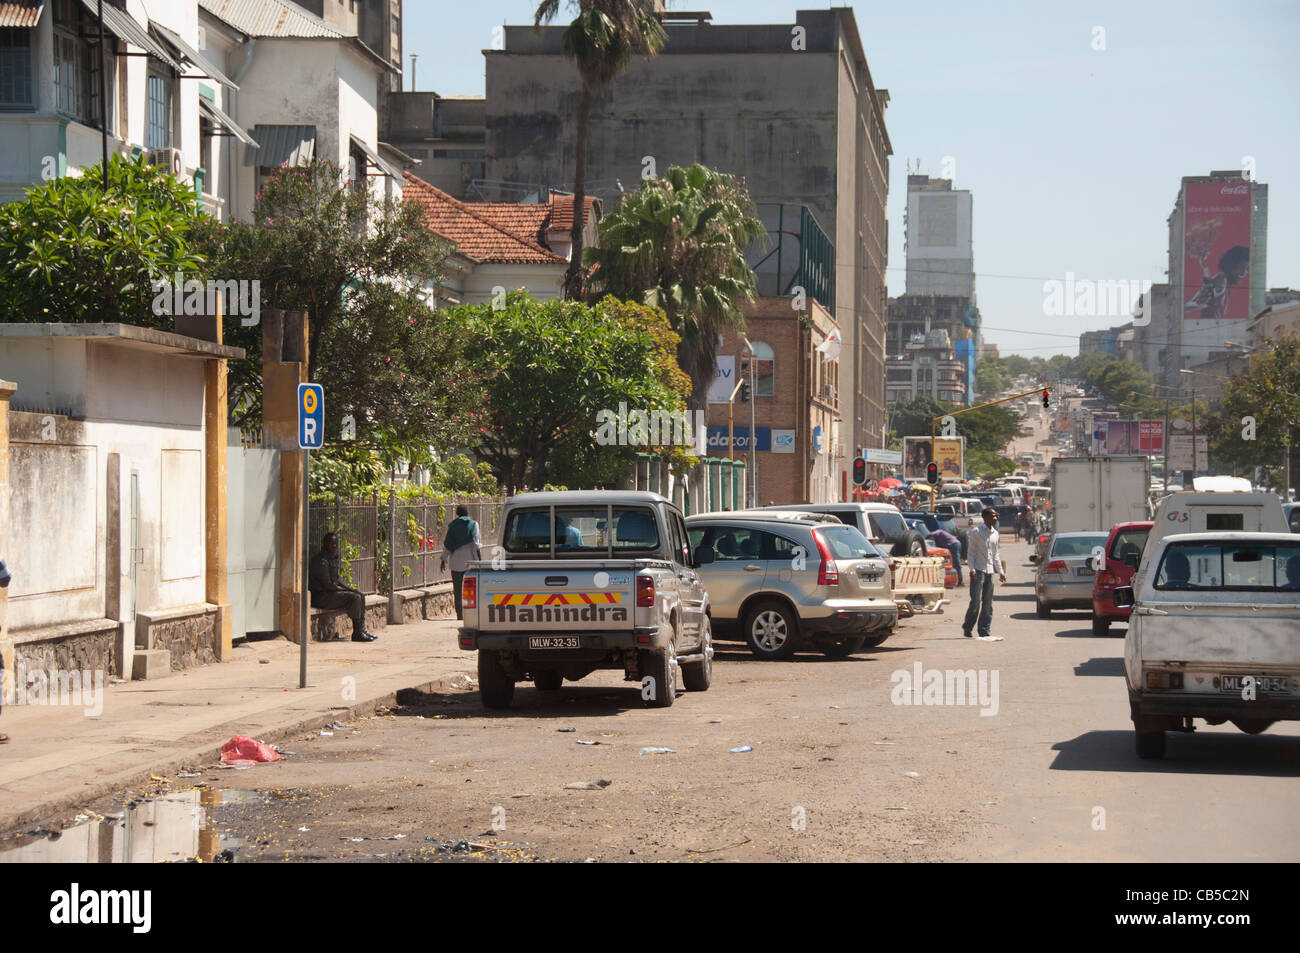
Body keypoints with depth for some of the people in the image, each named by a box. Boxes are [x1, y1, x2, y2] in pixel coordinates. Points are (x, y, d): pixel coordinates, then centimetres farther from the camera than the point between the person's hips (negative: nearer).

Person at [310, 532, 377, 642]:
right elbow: (327, 585, -22)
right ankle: (357, 634, -15)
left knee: (360, 595, 6)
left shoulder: (333, 557, 12)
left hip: (330, 592, 11)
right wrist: (345, 590, -12)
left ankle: (362, 630, 3)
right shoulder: (322, 561, -21)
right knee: (354, 598, -20)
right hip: (321, 596, -11)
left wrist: (349, 588, 4)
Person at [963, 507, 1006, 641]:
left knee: (988, 603, 4)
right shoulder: (976, 532, -3)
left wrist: (1001, 571, 14)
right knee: (976, 601, -10)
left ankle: (985, 633, 6)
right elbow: (971, 552, -5)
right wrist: (972, 569, -15)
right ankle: (967, 628, 5)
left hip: (990, 571, 6)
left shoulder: (995, 533, 15)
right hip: (978, 570, -6)